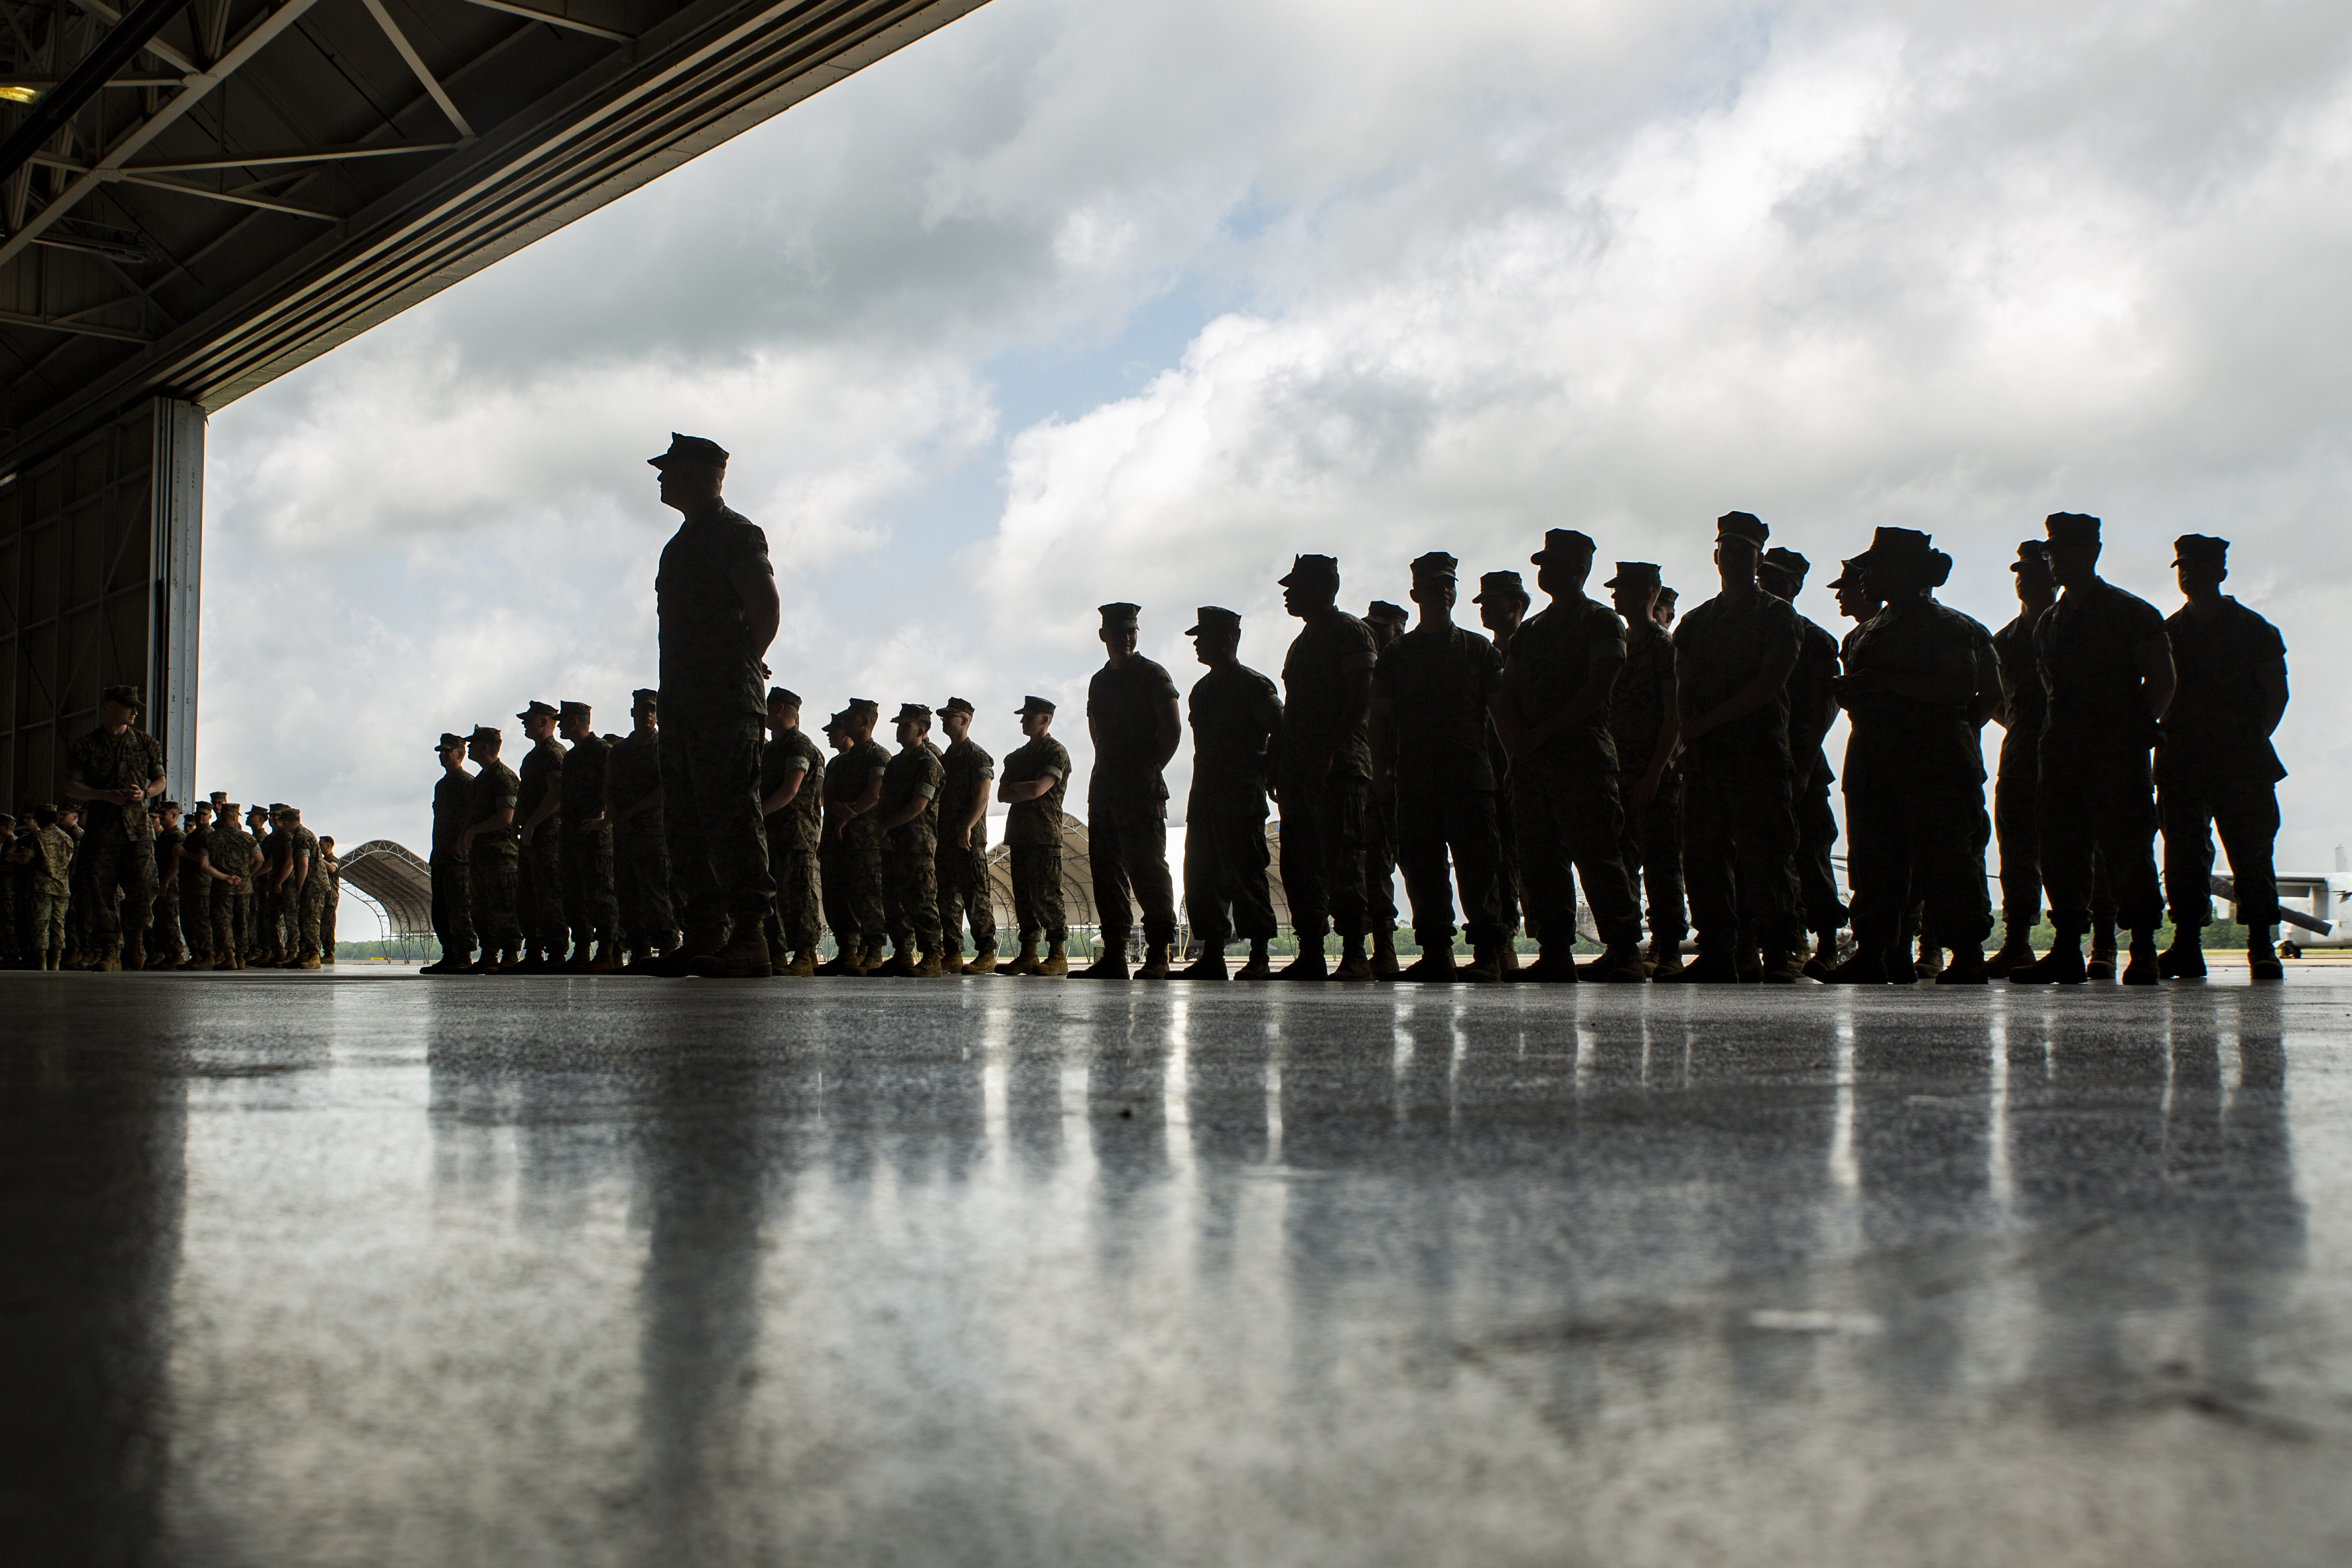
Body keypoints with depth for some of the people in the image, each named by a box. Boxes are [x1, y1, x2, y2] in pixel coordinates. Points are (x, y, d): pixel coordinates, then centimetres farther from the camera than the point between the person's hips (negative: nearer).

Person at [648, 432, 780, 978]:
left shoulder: (735, 533, -6)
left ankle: (750, 940, -13)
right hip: (683, 703, 10)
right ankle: (705, 940, 9)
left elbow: (766, 606, -15)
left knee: (732, 817, -12)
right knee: (686, 824, 7)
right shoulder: (683, 543, 23)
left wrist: (741, 667, -6)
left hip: (727, 701, -10)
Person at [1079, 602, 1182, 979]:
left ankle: (1158, 955, -8)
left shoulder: (1152, 674, 0)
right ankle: (1114, 955, 4)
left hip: (1143, 790, -7)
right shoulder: (1100, 681, 19)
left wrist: (1150, 768, -4)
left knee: (1148, 868, -10)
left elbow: (1173, 730, -5)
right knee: (1107, 869, 3)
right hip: (1103, 789, 7)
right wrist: (1111, 771, 15)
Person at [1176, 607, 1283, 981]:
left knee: (1245, 875, -8)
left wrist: (1264, 766, -4)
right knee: (1201, 876, 4)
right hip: (1204, 795, 8)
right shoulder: (1201, 690, 18)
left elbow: (1281, 731, -9)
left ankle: (1260, 957, -2)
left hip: (1242, 796, -8)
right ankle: (1211, 957, 8)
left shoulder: (1254, 685, -6)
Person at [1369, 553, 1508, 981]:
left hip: (1469, 776, -2)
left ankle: (1488, 953, -3)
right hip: (1414, 778, 2)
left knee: (1477, 866, -6)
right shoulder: (1395, 654, 14)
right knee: (1422, 868, 1)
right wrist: (1380, 776, 3)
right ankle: (1435, 952, 6)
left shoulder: (1480, 650, 10)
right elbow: (1380, 720, 12)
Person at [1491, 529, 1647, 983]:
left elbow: (1596, 690, -9)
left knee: (1595, 856, -12)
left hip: (1583, 757, -7)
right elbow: (1505, 696, 18)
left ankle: (1626, 952, -9)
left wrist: (1541, 733, -12)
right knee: (1540, 860, 3)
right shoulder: (1530, 630, 23)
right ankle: (1555, 953, 6)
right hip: (1531, 760, 7)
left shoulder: (1601, 621, 3)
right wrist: (1517, 739, -2)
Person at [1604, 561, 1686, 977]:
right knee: (1620, 862, 6)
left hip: (1658, 775, -7)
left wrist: (1653, 776, -17)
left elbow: (1674, 718, -11)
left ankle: (1668, 950, 0)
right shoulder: (1619, 647, 17)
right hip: (1620, 774, 7)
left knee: (1661, 864, -5)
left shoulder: (1666, 646, -5)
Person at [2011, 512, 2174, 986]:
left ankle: (2143, 951, -1)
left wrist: (2135, 728, -6)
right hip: (2063, 750, 6)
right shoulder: (2048, 622, 18)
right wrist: (2061, 730, 13)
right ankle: (2067, 951, 5)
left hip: (2118, 751, -6)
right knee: (2060, 851, 2)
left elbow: (2162, 683, -1)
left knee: (2126, 850, -7)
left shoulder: (2132, 613, 0)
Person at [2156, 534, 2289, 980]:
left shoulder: (2254, 629, 7)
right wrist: (2163, 735, -2)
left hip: (2242, 759, -2)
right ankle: (2187, 942, 0)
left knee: (2251, 849, -4)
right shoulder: (2167, 632, 13)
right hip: (2182, 759, 2)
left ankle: (2261, 943, 1)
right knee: (2184, 851, -2)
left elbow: (2277, 694, 6)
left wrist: (2253, 739, -4)